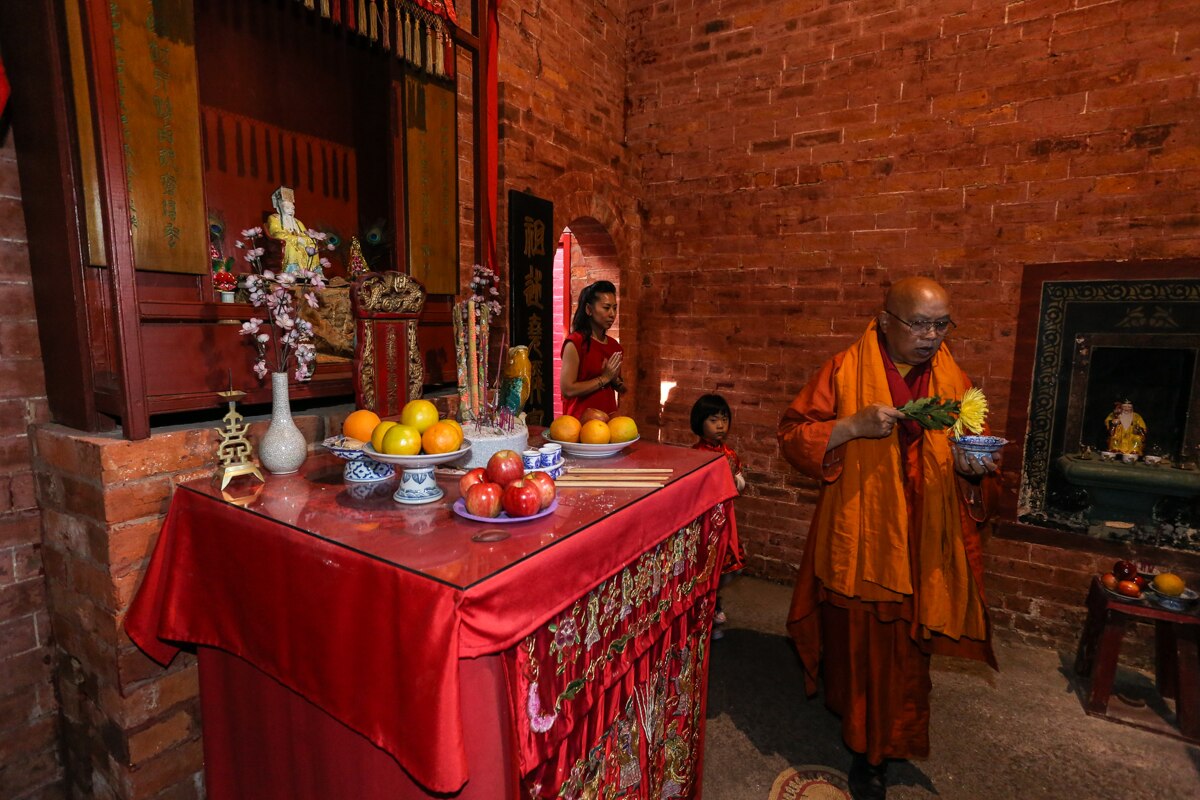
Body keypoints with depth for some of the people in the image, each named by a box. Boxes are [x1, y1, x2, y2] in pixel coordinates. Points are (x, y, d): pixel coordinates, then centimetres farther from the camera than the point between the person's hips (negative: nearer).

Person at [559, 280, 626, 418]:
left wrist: (615, 379, -4)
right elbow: (567, 389, -18)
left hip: (608, 417, 6)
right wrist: (604, 378, -14)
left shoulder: (614, 345, 7)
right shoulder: (575, 342, -12)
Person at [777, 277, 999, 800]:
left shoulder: (952, 380, 5)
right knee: (855, 639, 9)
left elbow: (978, 455, 11)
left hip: (924, 545, 3)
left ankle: (875, 752, 33)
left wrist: (973, 468, -12)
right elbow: (793, 435, -8)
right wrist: (852, 426, -23)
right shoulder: (845, 371, -6)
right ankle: (861, 734, 36)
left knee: (903, 648, 11)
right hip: (857, 539, -2)